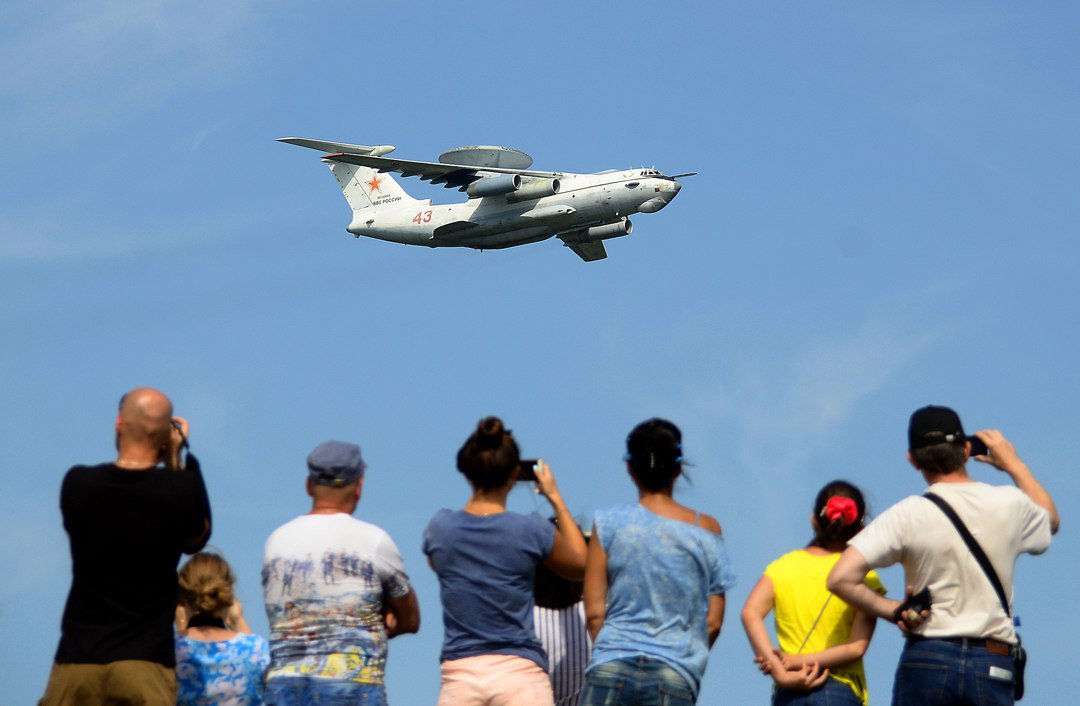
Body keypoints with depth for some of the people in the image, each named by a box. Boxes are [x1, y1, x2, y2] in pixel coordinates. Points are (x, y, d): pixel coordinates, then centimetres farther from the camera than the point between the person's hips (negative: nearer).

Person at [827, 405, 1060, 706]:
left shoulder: (907, 515, -4)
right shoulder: (1010, 504, 3)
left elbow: (841, 579, -11)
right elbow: (1050, 521, 30)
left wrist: (894, 610, 1)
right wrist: (1014, 464, 38)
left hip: (927, 660, -1)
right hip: (994, 666, 1)